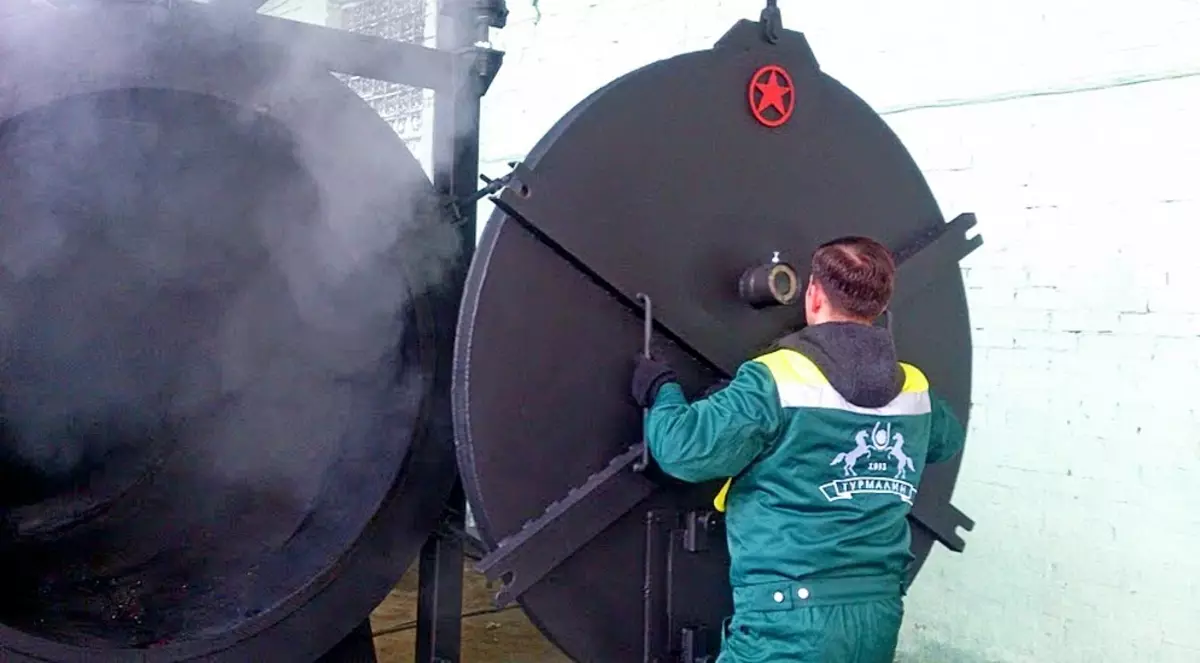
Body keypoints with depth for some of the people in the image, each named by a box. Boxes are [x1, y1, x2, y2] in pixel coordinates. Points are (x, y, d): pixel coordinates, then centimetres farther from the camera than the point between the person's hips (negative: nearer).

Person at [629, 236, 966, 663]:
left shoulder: (777, 380, -13)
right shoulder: (915, 388, 6)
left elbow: (685, 449, -15)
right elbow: (948, 439, 28)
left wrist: (661, 392, 4)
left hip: (792, 621, -6)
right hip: (877, 620, 7)